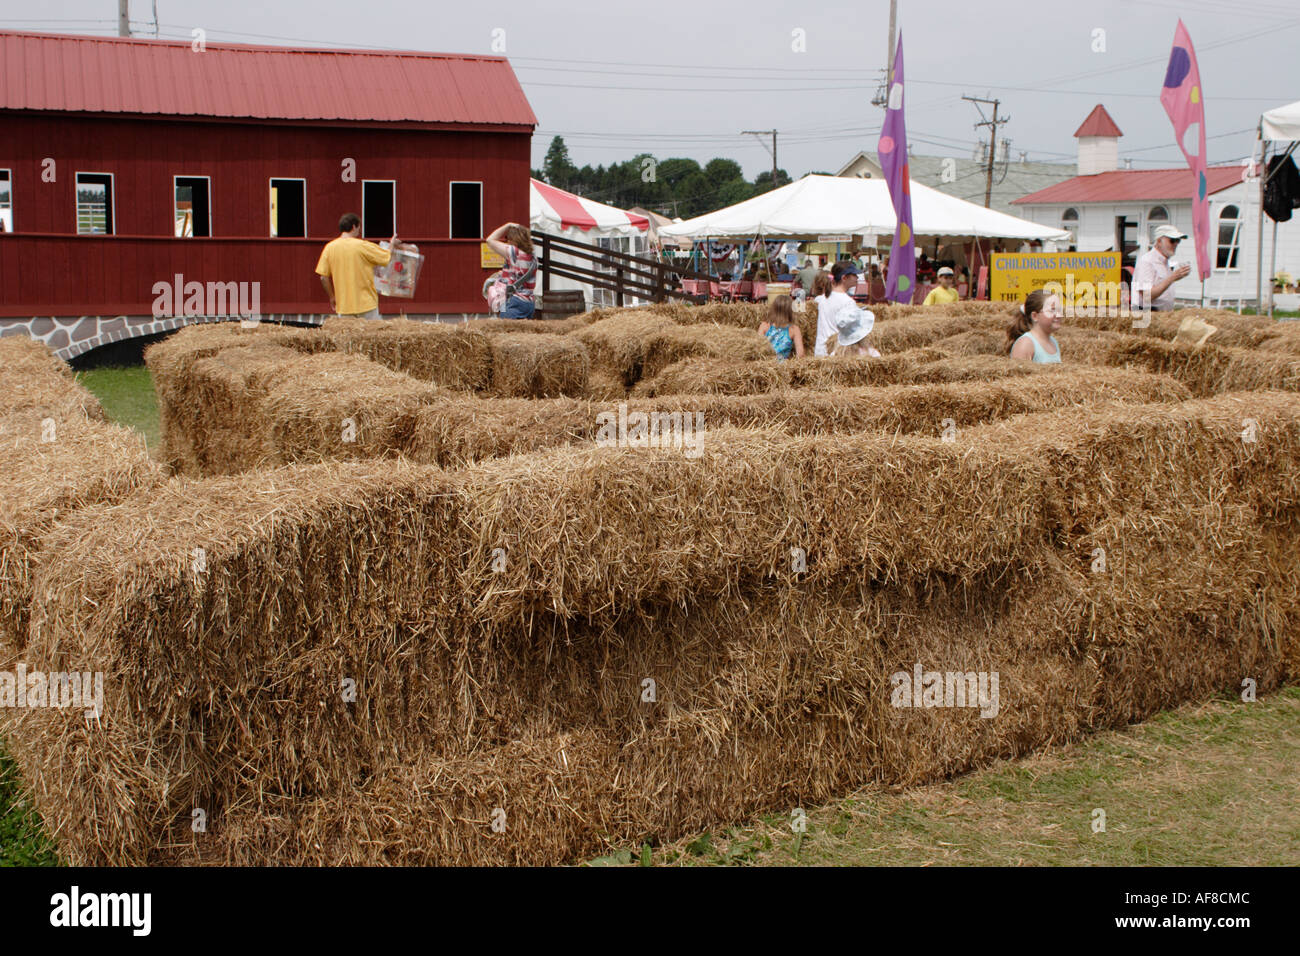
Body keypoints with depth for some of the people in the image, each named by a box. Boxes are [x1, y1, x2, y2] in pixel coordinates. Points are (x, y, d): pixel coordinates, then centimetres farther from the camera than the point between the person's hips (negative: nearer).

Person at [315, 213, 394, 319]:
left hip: (343, 305, 3)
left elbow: (324, 277, 1)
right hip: (366, 303, -3)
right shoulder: (363, 246, -11)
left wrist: (332, 297, 14)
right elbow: (387, 257, 1)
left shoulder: (329, 247, -1)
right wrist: (392, 244, 22)